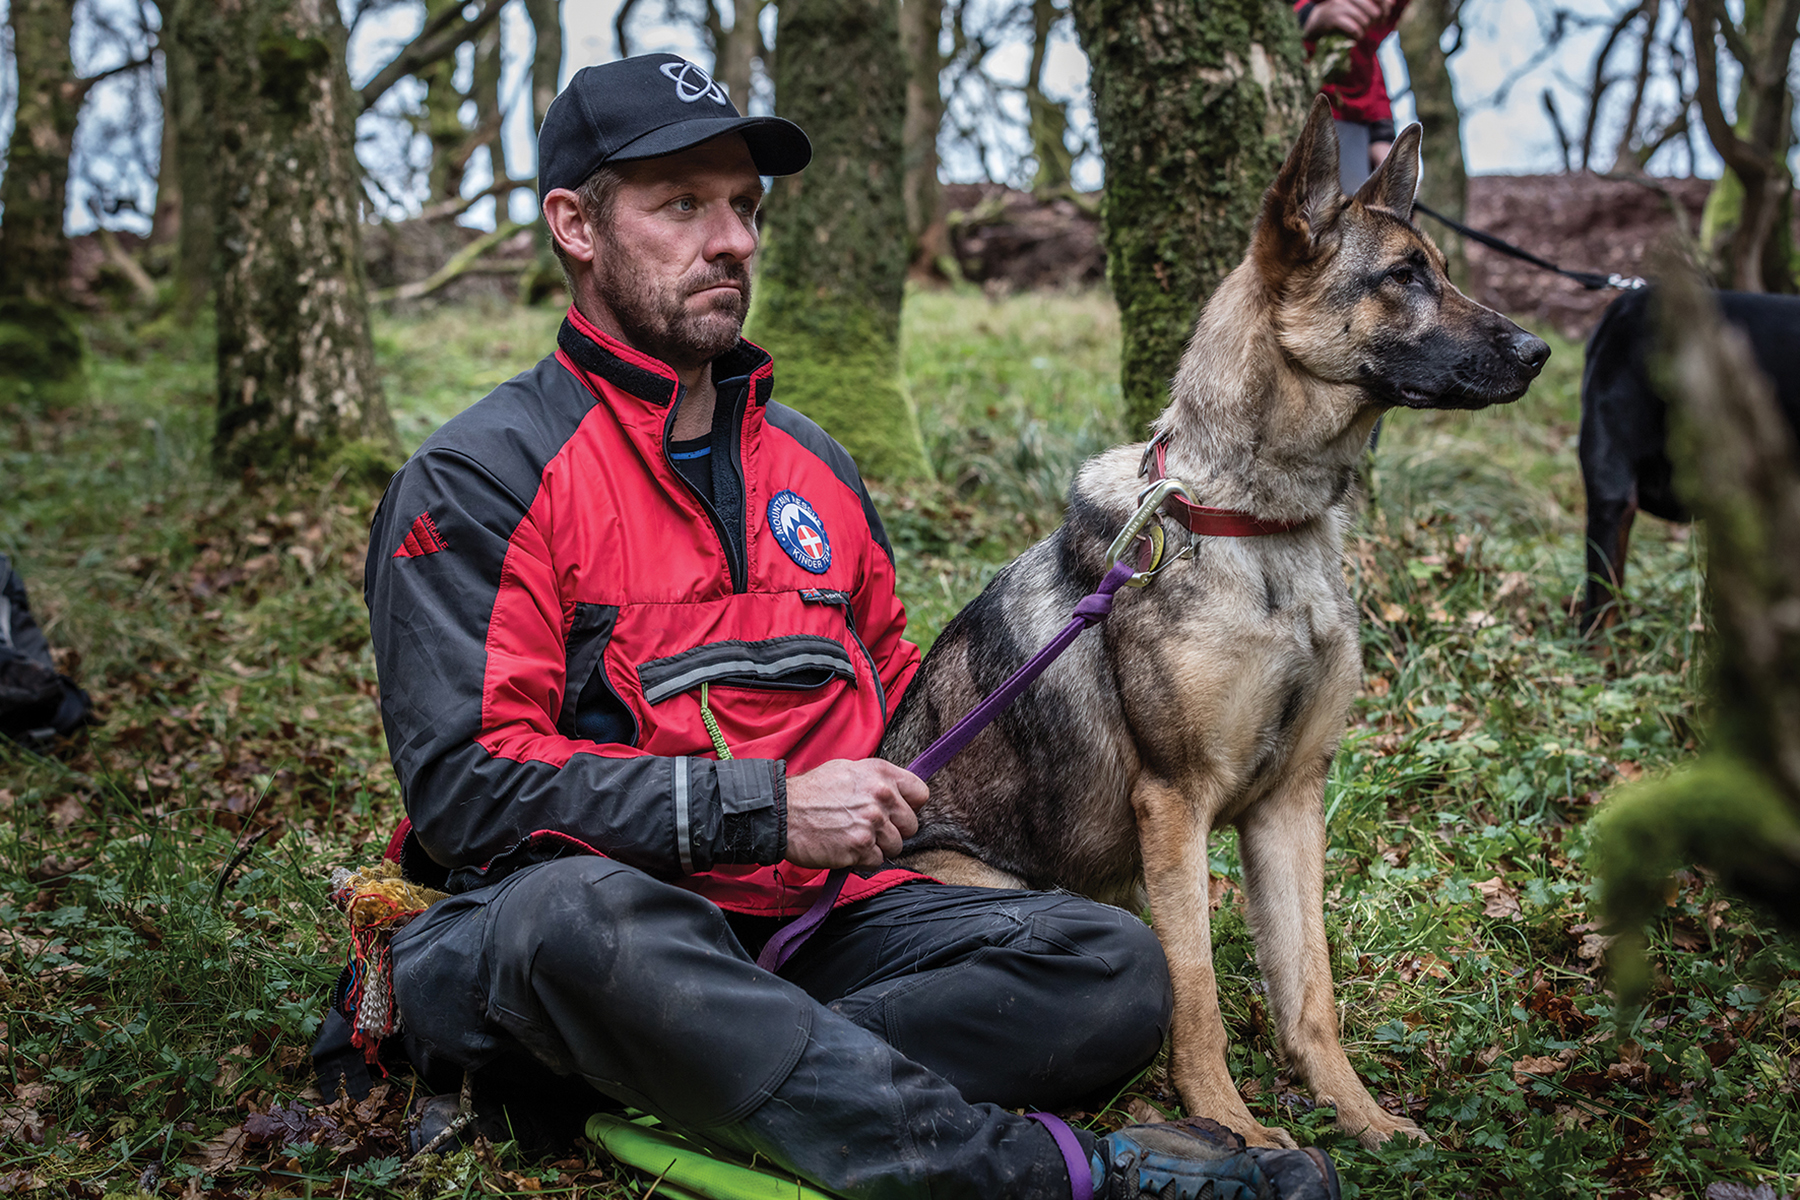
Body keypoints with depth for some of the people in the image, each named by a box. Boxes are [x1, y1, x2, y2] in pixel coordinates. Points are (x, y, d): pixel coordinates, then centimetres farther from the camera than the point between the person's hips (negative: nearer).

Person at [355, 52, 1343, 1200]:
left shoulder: (814, 465, 19)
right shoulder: (479, 479, -3)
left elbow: (896, 686, 30)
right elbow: (464, 783, -13)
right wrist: (768, 808, -18)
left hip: (817, 910, 6)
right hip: (596, 907, -5)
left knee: (1114, 968, -15)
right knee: (574, 917, -41)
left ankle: (718, 1087, -30)